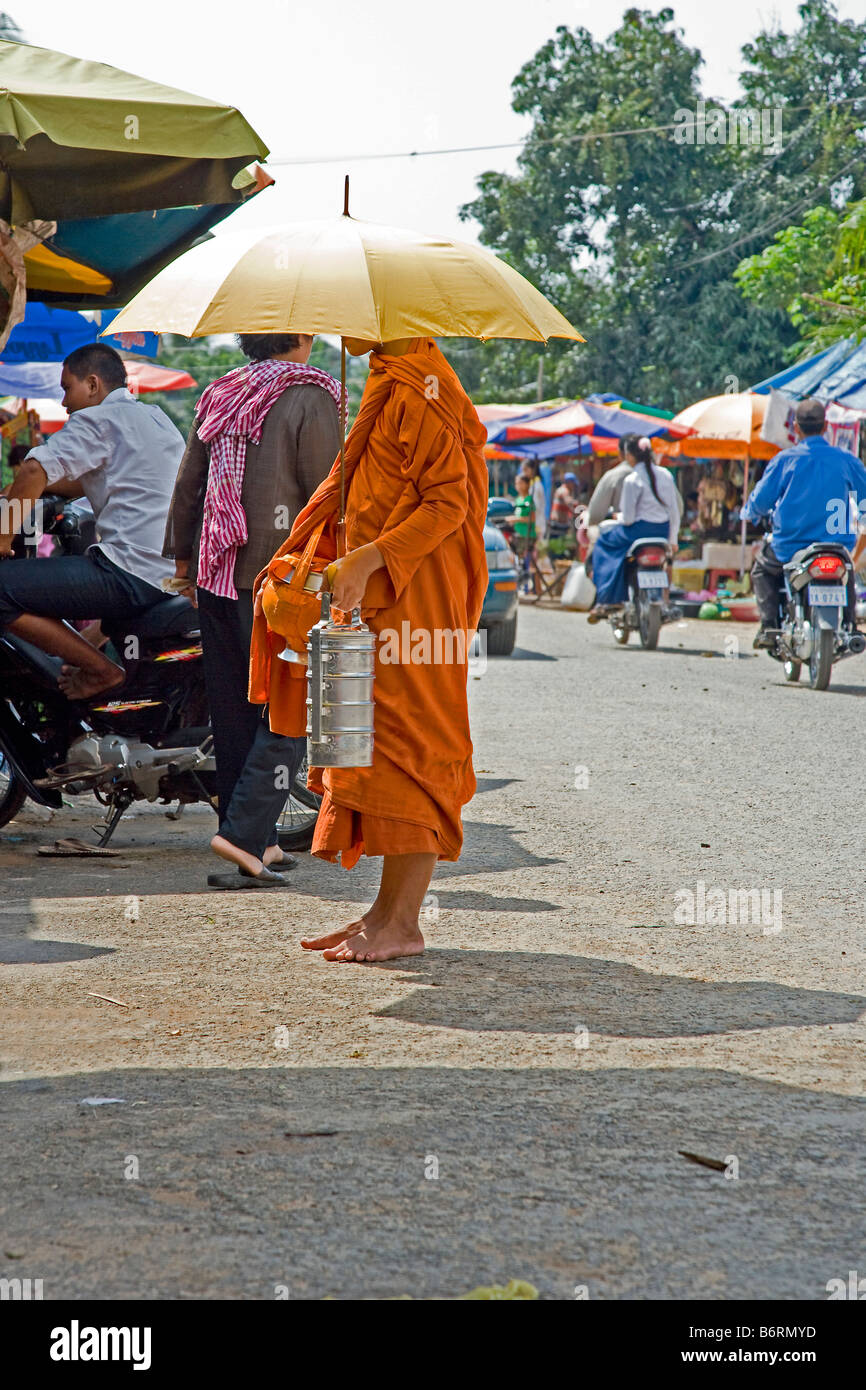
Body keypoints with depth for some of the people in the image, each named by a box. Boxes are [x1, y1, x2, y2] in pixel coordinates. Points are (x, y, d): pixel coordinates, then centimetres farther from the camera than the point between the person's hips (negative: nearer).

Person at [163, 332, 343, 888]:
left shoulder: (218, 395, 13)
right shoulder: (310, 398, -8)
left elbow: (188, 485, 18)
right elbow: (325, 492, -11)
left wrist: (183, 557, 28)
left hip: (217, 571, 7)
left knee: (234, 712, 12)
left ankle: (260, 841, 17)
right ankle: (245, 833, -15)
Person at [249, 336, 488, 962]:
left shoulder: (418, 391, -15)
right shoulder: (392, 382, 16)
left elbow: (448, 504, -20)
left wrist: (370, 558, -25)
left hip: (414, 598, -10)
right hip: (382, 598, 10)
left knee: (405, 747, -7)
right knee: (383, 746, 10)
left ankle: (403, 923, -4)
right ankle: (390, 910, 15)